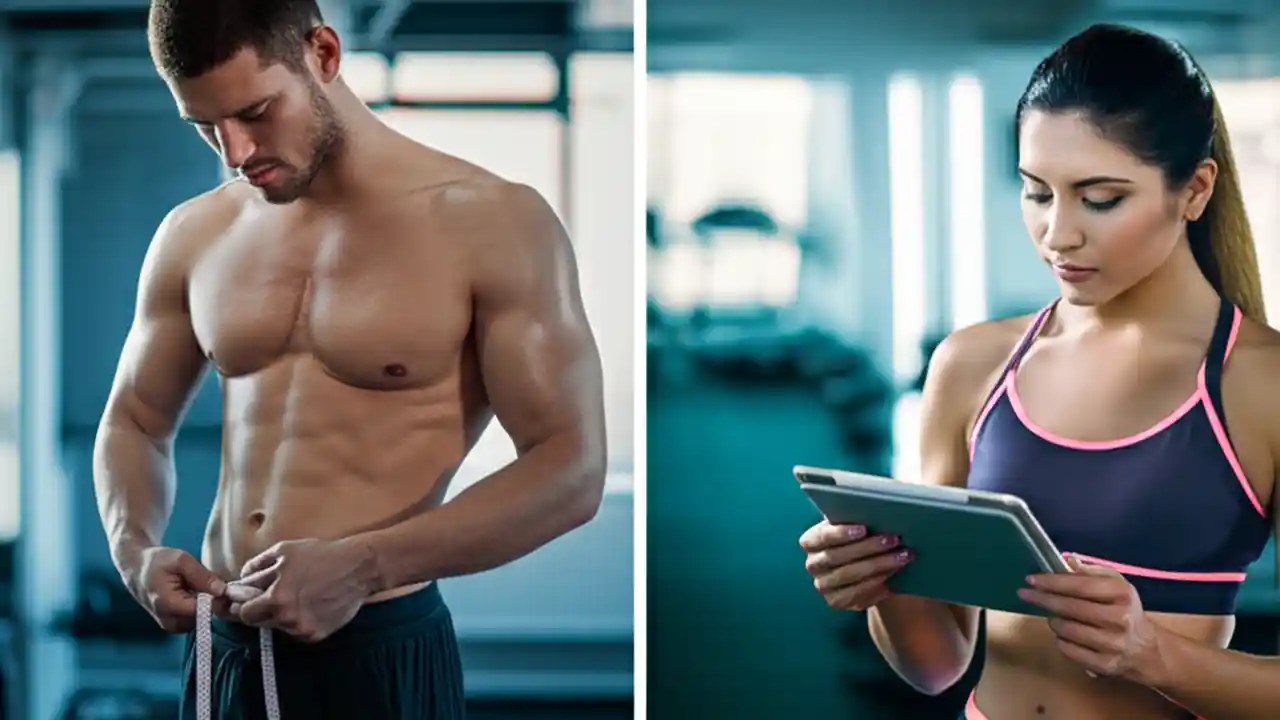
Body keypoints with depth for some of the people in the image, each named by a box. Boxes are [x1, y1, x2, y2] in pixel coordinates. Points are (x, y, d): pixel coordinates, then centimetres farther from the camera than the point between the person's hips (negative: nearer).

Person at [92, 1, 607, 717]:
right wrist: (136, 552, -1)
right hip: (223, 649, 5)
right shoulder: (194, 237, 6)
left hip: (381, 654, -5)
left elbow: (571, 472, -14)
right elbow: (134, 422, 20)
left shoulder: (491, 224, -9)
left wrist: (362, 567, -22)